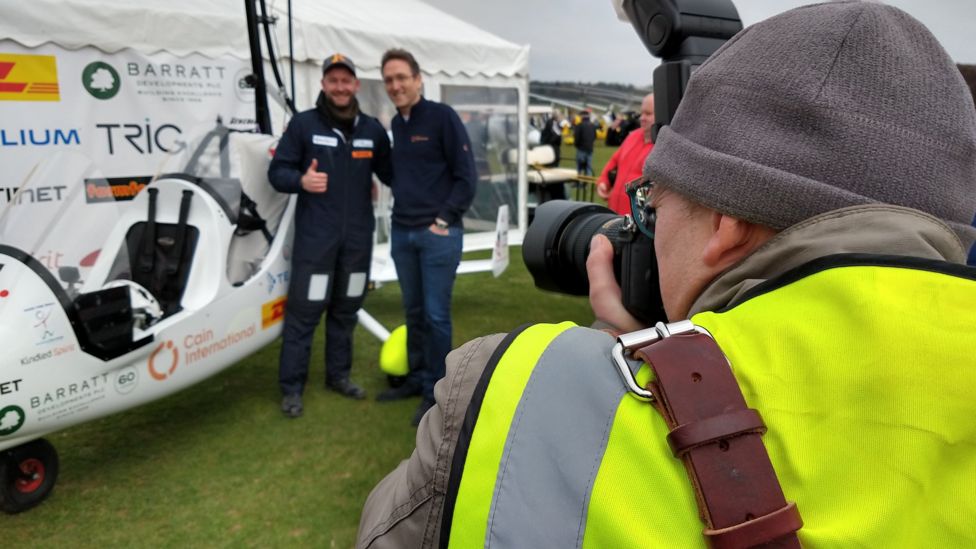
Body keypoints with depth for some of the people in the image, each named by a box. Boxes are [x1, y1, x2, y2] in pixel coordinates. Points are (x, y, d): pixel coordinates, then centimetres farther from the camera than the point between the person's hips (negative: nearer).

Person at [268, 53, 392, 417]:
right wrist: (301, 180, -22)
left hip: (358, 237, 4)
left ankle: (339, 375, 29)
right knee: (304, 310, -2)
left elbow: (391, 174, 13)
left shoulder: (373, 130, 8)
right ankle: (291, 387, 10)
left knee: (346, 309, 14)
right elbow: (277, 171, -2)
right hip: (315, 236, -4)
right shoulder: (304, 123, -1)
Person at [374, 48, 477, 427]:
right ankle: (417, 378, 28)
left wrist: (444, 219, -13)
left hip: (438, 234, -6)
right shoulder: (395, 124, 12)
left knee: (436, 315, -2)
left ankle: (436, 391, 10)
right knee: (413, 312, 14)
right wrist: (401, 214, 10)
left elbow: (466, 176, -9)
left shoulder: (442, 116, -7)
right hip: (402, 233, 6)